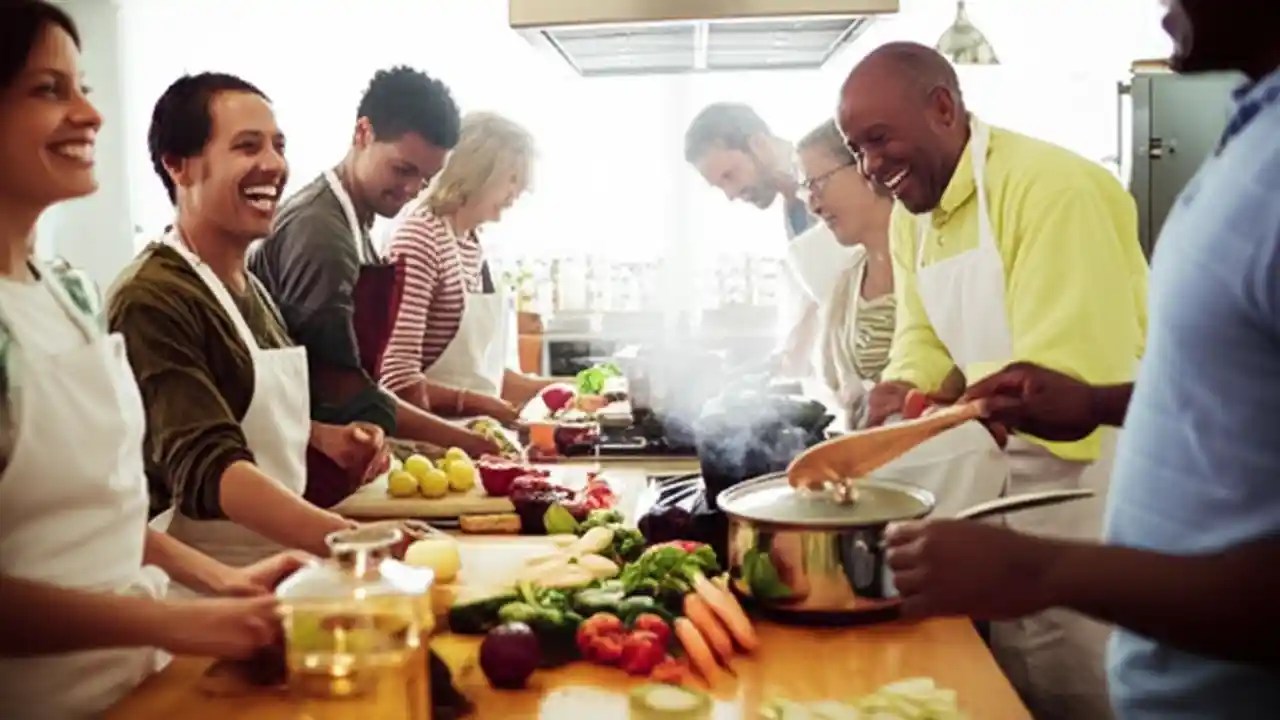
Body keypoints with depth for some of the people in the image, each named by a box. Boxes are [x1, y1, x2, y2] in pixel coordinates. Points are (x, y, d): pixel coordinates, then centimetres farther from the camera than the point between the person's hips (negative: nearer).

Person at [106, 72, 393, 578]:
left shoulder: (251, 286, 11)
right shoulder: (152, 300, -16)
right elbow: (208, 470, -27)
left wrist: (323, 437, 5)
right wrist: (350, 538, -37)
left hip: (280, 559, 8)